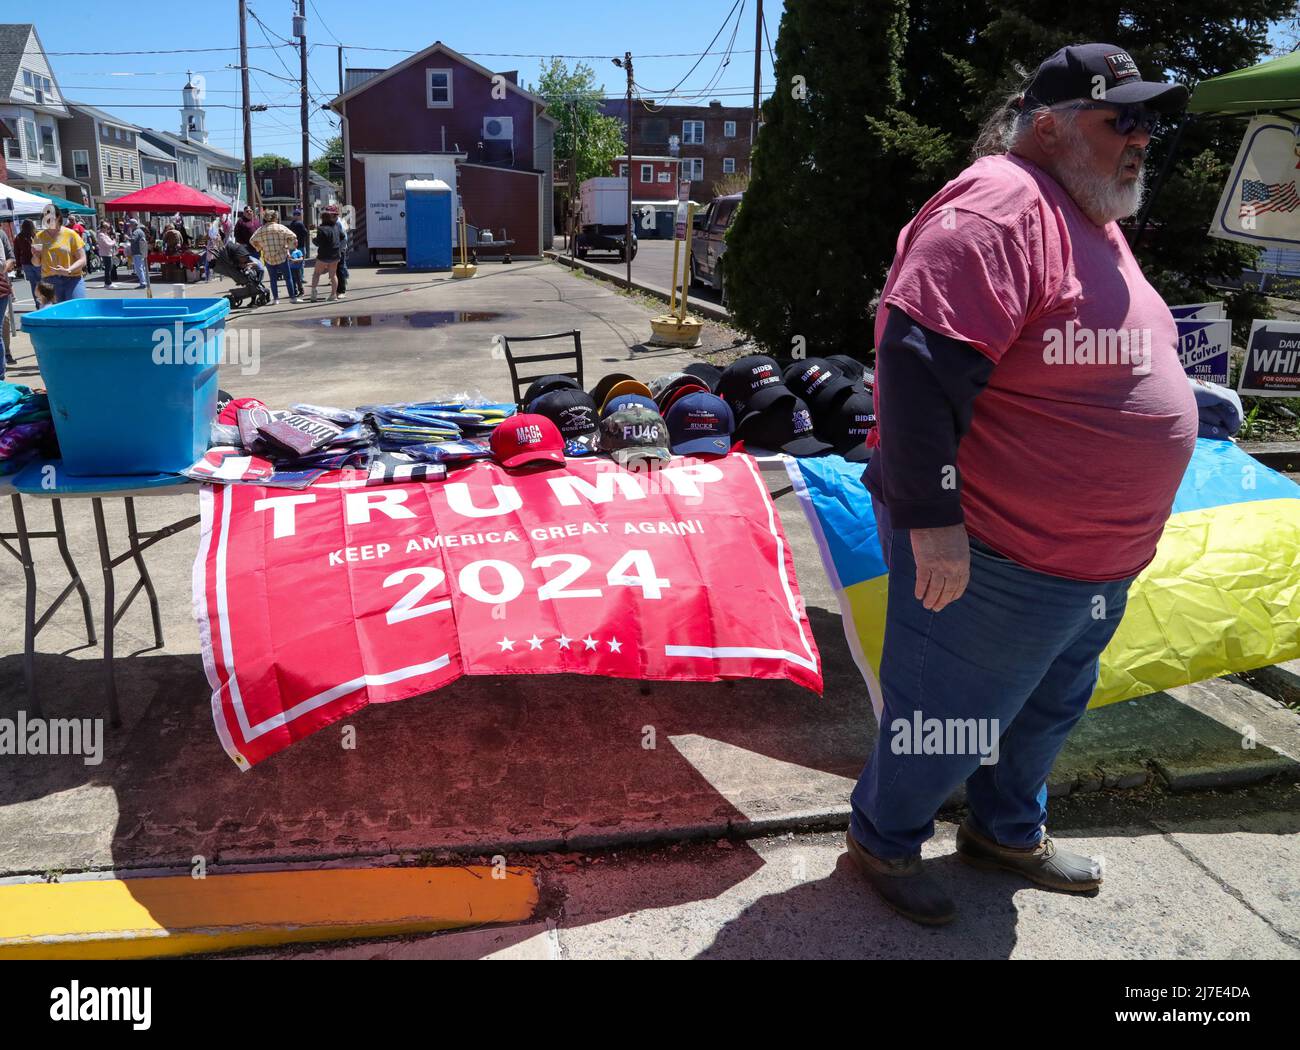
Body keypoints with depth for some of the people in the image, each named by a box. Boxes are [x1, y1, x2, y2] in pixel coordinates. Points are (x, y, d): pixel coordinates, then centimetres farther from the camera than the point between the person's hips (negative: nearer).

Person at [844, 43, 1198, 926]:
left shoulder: (1093, 218, 13)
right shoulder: (999, 208, -21)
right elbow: (920, 364, -30)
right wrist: (932, 519, -29)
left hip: (1096, 558, 10)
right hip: (995, 557, -10)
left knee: (1050, 709, 25)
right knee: (950, 719, 8)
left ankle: (1009, 831, 48)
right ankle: (884, 838, 33)